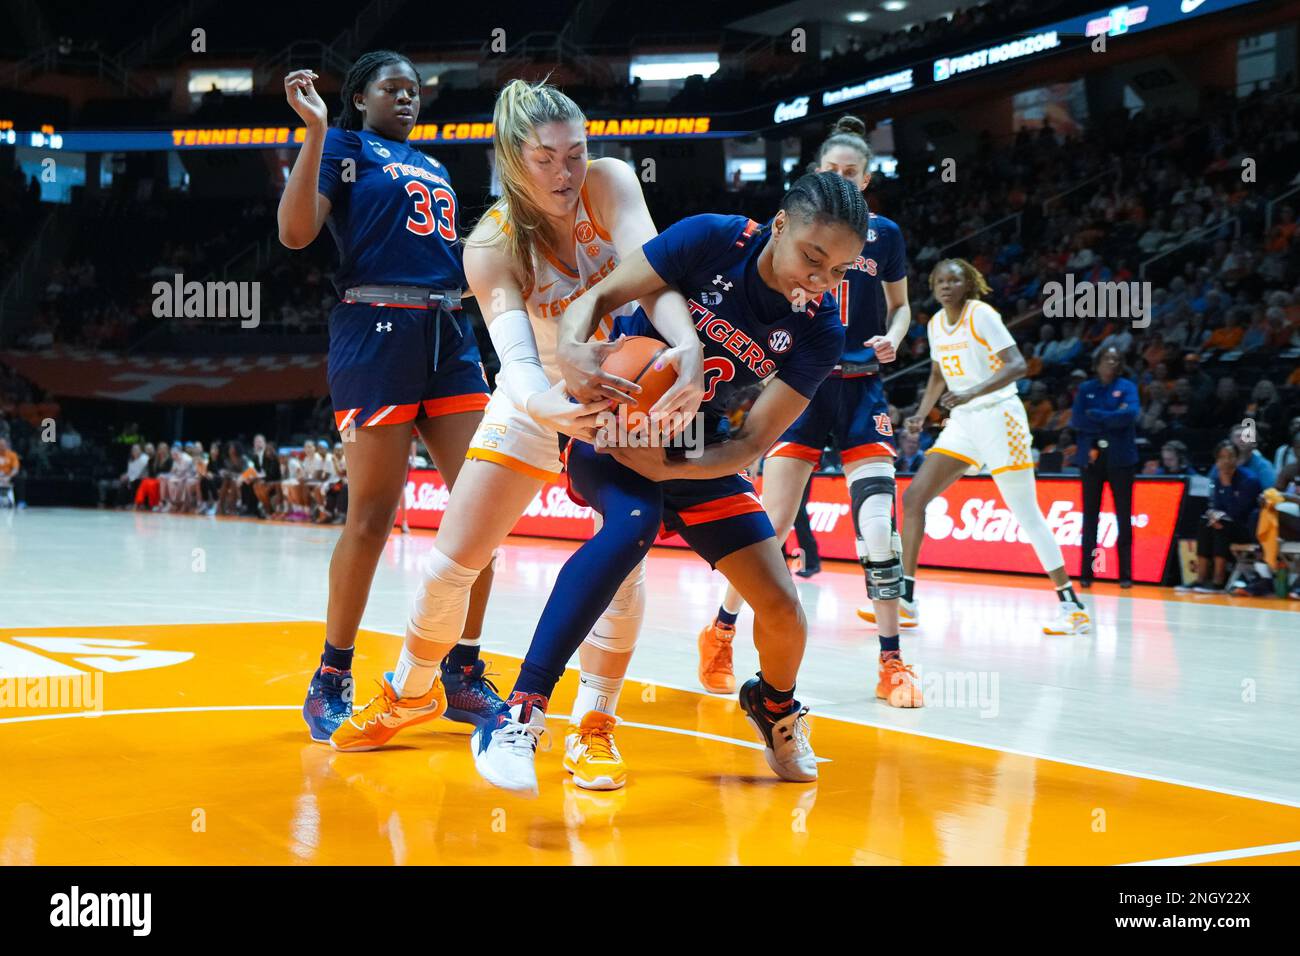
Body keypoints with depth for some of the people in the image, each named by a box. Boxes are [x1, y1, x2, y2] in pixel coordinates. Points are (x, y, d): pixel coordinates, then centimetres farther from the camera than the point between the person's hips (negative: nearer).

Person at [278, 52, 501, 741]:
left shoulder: (433, 168, 25)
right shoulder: (344, 147, 5)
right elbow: (296, 232, -11)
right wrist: (315, 131, -15)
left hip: (450, 334, 7)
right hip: (378, 330, -7)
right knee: (373, 515, -7)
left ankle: (462, 672, 9)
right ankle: (330, 682, 5)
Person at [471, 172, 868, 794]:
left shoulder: (820, 332, -13)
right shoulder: (714, 239, -20)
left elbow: (752, 444, -15)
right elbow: (598, 297, -16)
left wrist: (671, 467, -33)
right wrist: (572, 350, -38)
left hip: (696, 450, 4)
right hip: (613, 423, -3)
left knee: (783, 612, -4)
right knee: (634, 523, -37)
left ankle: (774, 706, 34)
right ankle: (518, 716, -38)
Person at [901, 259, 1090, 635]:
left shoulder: (981, 314, -12)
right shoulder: (937, 323, 10)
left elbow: (1017, 364, -21)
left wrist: (970, 394, -32)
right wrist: (921, 414, 9)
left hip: (997, 417, -7)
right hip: (962, 422, 7)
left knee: (1027, 515, -7)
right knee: (913, 497, -4)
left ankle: (1072, 607, 0)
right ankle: (904, 601, -1)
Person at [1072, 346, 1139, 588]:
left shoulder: (1127, 386, 4)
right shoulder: (1086, 389, 9)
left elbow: (1130, 414, -15)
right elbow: (1076, 421, -4)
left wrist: (1095, 416, -11)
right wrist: (1111, 418, -11)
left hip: (1120, 458, -1)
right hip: (1091, 458, 2)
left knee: (1124, 516, 0)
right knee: (1090, 515, 3)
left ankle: (1126, 575, 3)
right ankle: (1086, 573, 6)